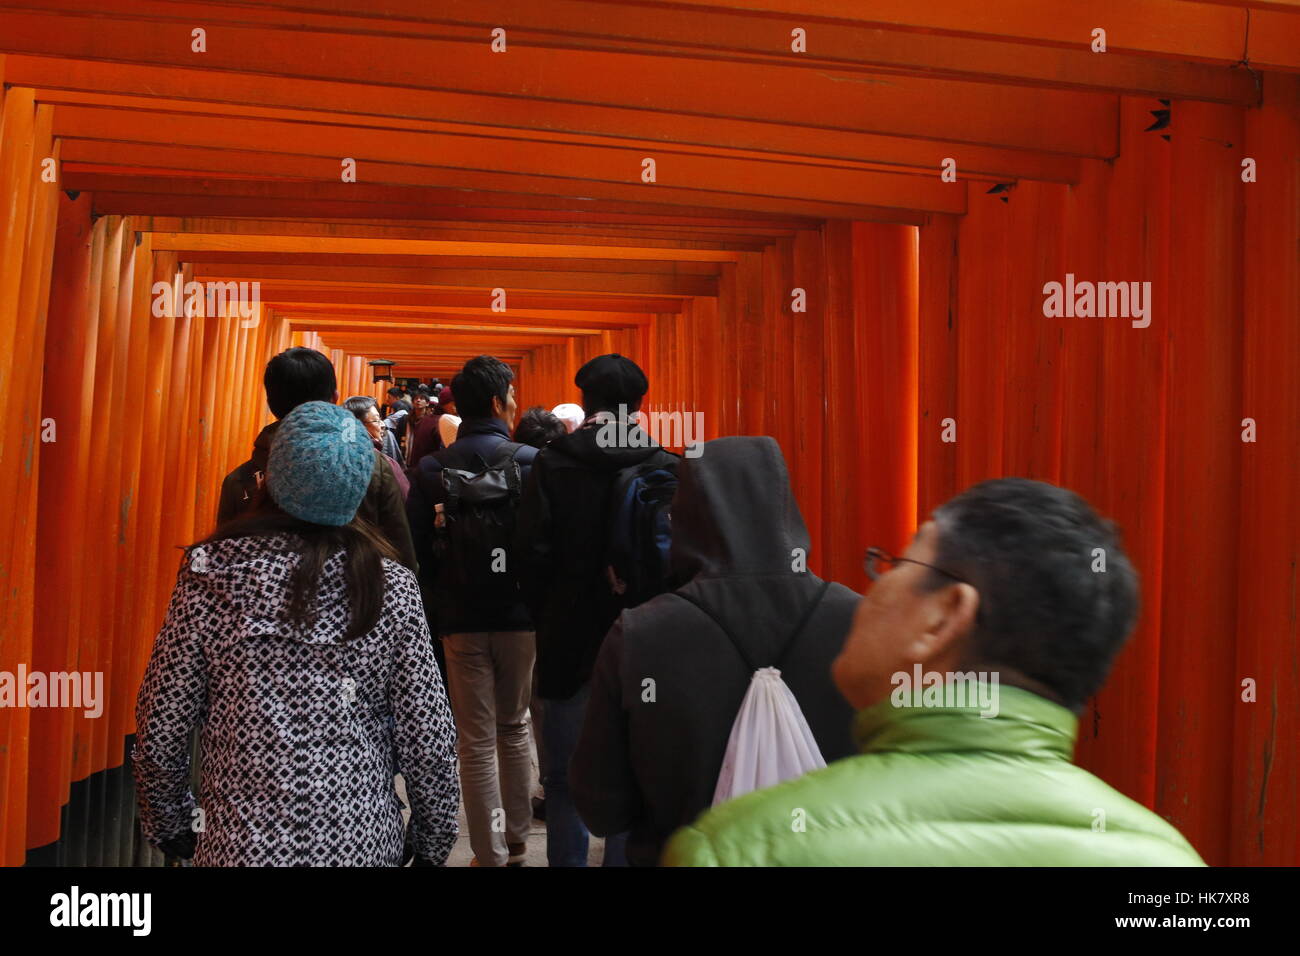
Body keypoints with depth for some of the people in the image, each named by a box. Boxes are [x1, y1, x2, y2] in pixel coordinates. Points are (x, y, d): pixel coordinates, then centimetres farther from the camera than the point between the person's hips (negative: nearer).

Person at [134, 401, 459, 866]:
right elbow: (428, 742, -10)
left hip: (239, 844, 0)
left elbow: (159, 731, -7)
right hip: (361, 844, 0)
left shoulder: (212, 572, -11)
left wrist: (169, 827, 10)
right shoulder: (391, 587, -12)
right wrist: (434, 843, 6)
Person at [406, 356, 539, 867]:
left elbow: (417, 549, -4)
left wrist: (441, 600, 11)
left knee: (477, 742, 7)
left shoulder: (431, 470, -4)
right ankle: (516, 843, 26)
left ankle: (491, 853, 13)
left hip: (461, 620, 0)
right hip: (519, 615, 0)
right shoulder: (531, 460, -8)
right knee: (514, 730, 16)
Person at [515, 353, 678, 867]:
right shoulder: (667, 466, -5)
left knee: (565, 776, 13)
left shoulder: (553, 463, -6)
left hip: (571, 639, -1)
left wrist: (547, 621, 5)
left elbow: (532, 554, -9)